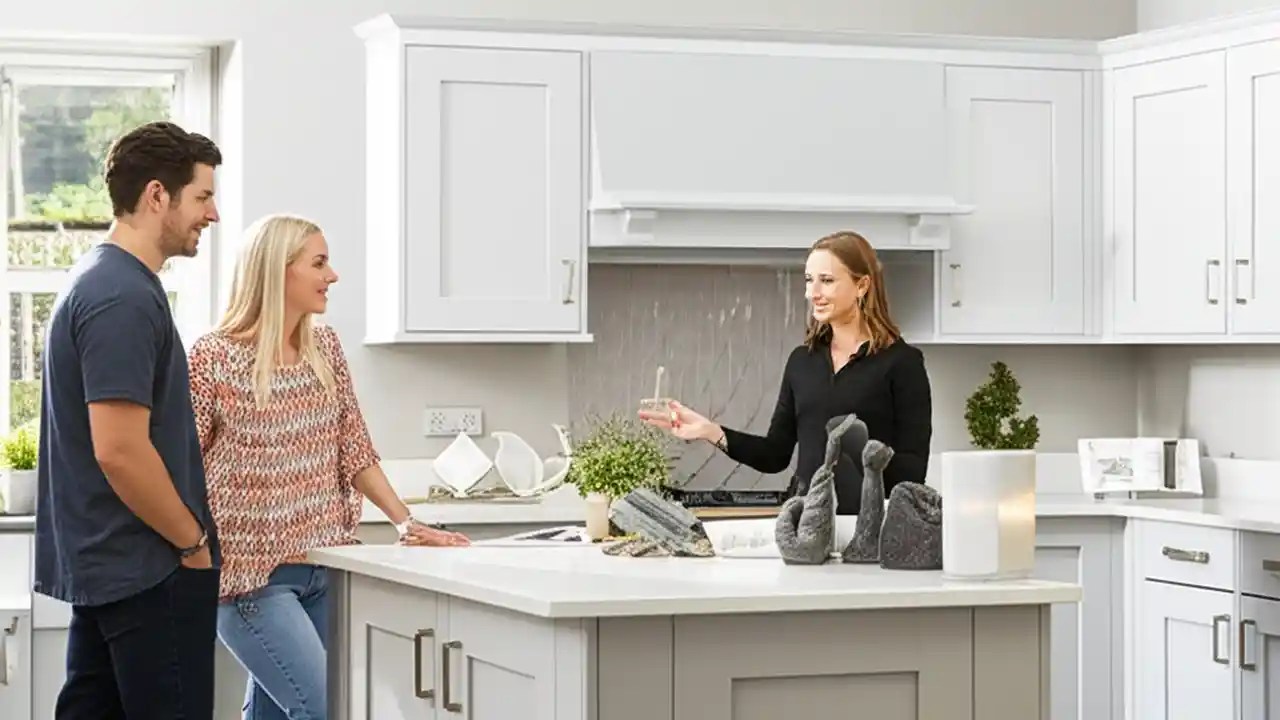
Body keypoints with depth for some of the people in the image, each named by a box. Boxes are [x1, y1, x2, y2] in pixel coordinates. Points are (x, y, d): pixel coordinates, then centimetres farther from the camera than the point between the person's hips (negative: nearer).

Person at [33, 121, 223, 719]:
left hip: (102, 565, 10)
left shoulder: (96, 279, 15)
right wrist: (193, 541, -12)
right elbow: (120, 450, -24)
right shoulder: (125, 298, -18)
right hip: (150, 571, -10)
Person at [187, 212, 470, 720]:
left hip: (322, 570, 6)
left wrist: (405, 523, 3)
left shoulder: (325, 347, 8)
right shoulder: (213, 358, -11)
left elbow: (354, 451, 11)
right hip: (252, 576, -6)